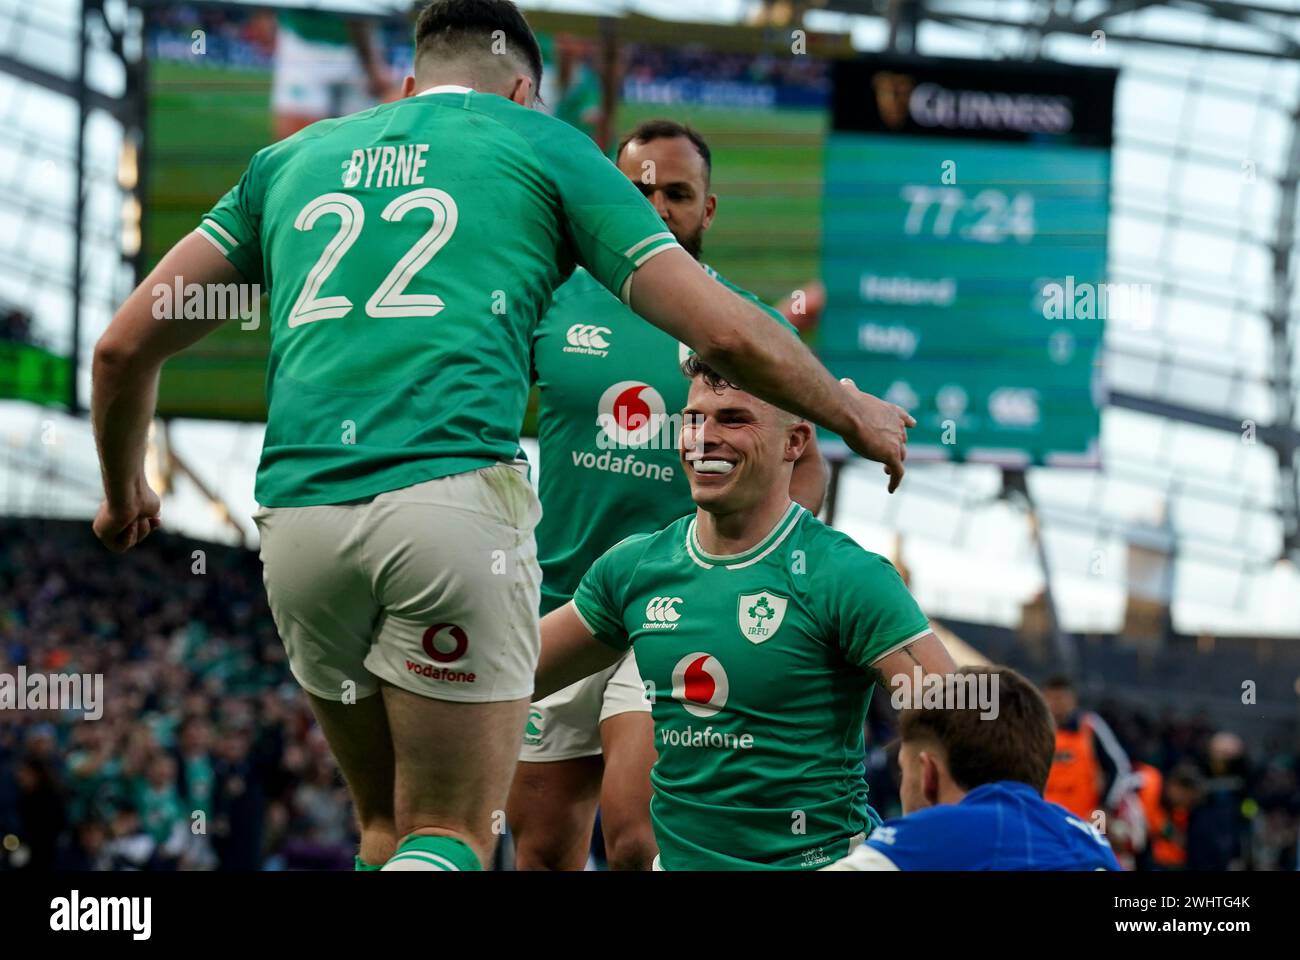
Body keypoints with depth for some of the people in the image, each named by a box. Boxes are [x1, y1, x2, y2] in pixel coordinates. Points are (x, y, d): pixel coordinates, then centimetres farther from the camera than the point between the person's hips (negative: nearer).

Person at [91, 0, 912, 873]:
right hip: (453, 497, -4)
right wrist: (854, 414, 26)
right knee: (451, 836, 0)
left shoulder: (292, 159, 25)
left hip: (295, 515, 4)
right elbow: (727, 333, 10)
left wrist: (124, 492, 39)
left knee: (389, 827, 19)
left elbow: (125, 344, 22)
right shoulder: (542, 144, 15)